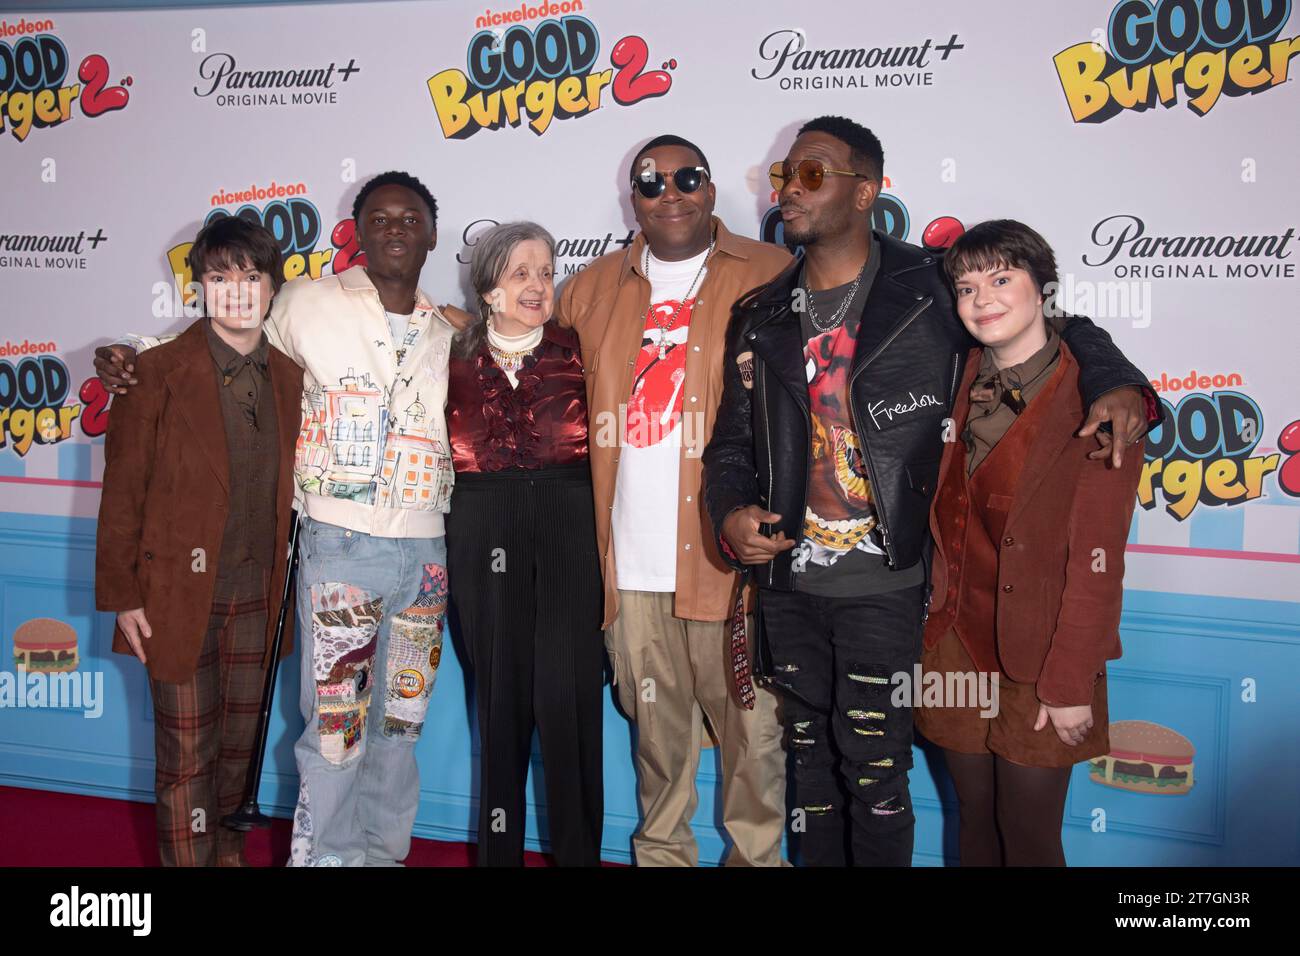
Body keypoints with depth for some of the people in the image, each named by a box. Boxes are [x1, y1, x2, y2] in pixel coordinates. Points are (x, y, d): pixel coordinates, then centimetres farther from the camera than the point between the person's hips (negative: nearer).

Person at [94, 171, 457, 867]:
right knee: (337, 728, -2)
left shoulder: (446, 335, 12)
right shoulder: (310, 302, 1)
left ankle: (384, 852, 29)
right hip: (341, 543, -4)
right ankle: (324, 854, 15)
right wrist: (131, 354, 2)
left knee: (400, 721, 13)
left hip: (426, 549, 4)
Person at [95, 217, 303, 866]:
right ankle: (188, 859, 21)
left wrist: (289, 585, 9)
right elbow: (123, 489, -7)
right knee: (186, 750, 4)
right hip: (181, 593, -4)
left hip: (258, 593, 4)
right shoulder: (158, 373, -9)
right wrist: (121, 595, -8)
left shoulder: (290, 377, 4)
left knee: (240, 740, 17)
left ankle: (228, 850, 35)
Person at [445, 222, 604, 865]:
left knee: (566, 695, -7)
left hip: (568, 530, -1)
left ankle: (578, 849, 8)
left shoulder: (576, 353, 6)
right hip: (481, 539, 1)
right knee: (499, 695, 6)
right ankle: (499, 847, 20)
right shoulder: (456, 361, 8)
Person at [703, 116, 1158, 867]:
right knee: (813, 761, 17)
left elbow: (1058, 325, 4)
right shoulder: (763, 318, 8)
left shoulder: (933, 290, -4)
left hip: (885, 586, -4)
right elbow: (733, 442, 12)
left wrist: (1117, 384, -15)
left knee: (874, 772, 4)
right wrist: (731, 513, -7)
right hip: (788, 583, 4)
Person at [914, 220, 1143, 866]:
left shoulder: (1092, 400, -12)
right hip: (954, 642, 5)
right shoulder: (963, 385, 4)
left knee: (1028, 834, 7)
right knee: (975, 820, 17)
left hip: (1037, 658, -4)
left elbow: (1097, 558, -14)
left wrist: (1069, 681, -15)